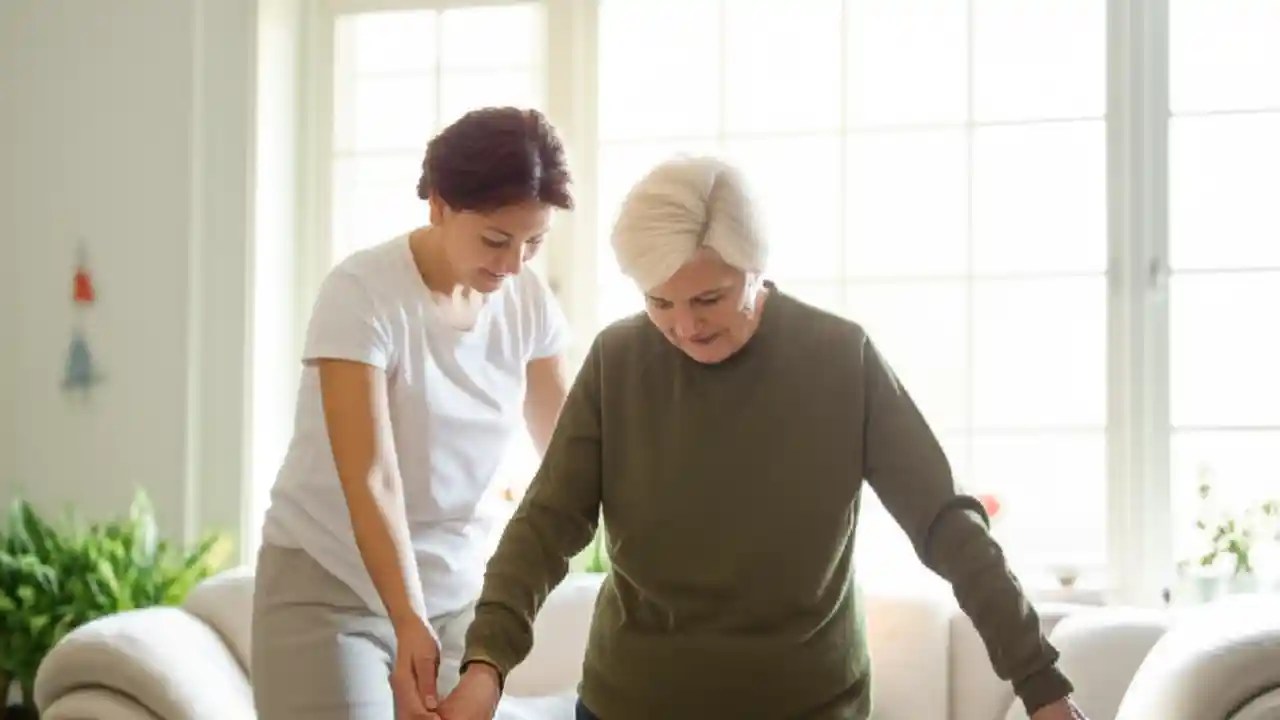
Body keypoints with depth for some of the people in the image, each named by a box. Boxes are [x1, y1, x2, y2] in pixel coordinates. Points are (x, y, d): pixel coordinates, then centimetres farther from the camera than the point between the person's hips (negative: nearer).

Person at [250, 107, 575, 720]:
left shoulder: (529, 301, -3)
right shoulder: (361, 294, -19)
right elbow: (369, 480, -26)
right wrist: (408, 623, -36)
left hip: (458, 589, 5)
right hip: (329, 587, -4)